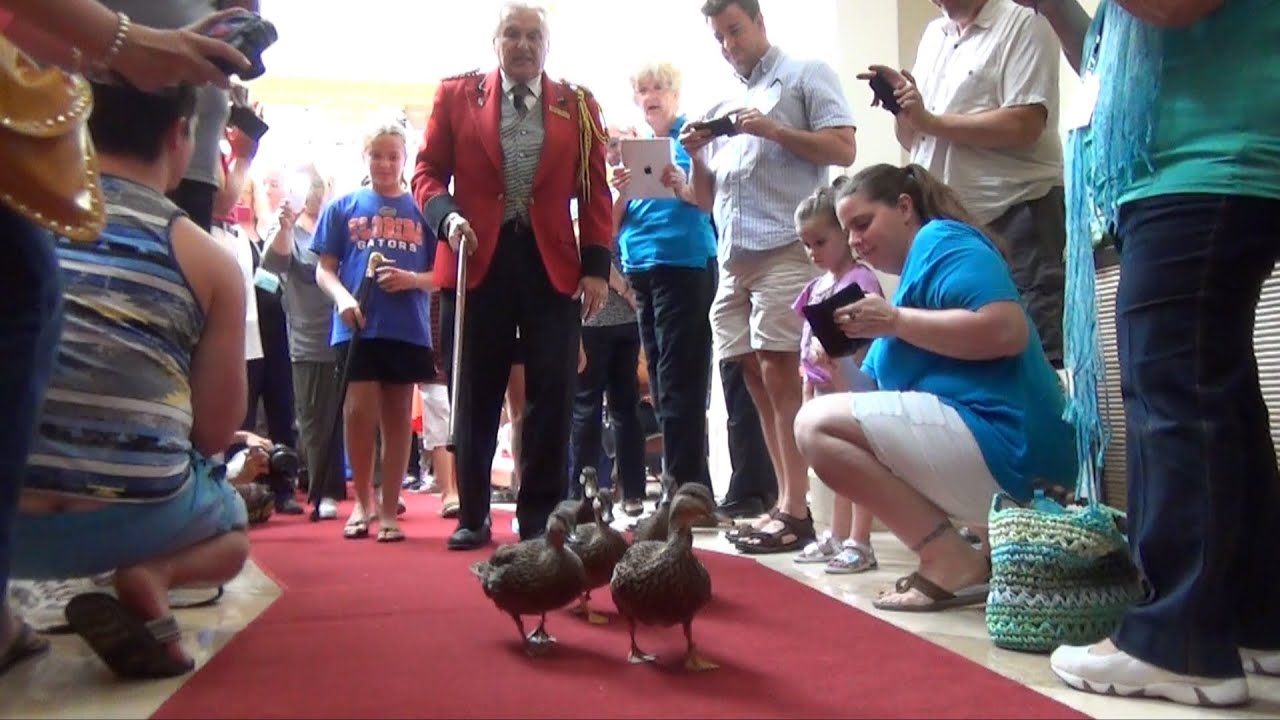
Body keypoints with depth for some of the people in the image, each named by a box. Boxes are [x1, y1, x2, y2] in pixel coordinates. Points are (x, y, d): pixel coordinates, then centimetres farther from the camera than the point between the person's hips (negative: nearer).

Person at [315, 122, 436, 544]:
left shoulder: (423, 209, 7)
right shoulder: (343, 207, 9)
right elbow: (324, 269, 6)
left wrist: (412, 279, -13)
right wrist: (343, 299, -13)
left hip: (408, 329, 0)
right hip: (358, 326, 0)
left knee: (397, 417, 6)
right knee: (359, 410, -5)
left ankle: (389, 509, 17)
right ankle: (363, 501, 17)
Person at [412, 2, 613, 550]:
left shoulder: (578, 106, 10)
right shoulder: (456, 95, 8)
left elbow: (595, 192, 7)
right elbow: (428, 171, 6)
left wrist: (597, 266, -2)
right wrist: (447, 216, -14)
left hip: (554, 266, 1)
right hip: (477, 260, 0)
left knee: (551, 396, 1)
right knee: (475, 396, 6)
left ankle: (541, 515, 12)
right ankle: (472, 516, 19)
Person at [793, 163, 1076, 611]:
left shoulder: (941, 240, -3)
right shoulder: (919, 265, 24)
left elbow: (1009, 331, -22)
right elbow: (884, 393, 22)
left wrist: (894, 321, -14)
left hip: (1003, 442, -11)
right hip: (998, 453, 11)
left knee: (816, 424, -15)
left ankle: (954, 562, -14)